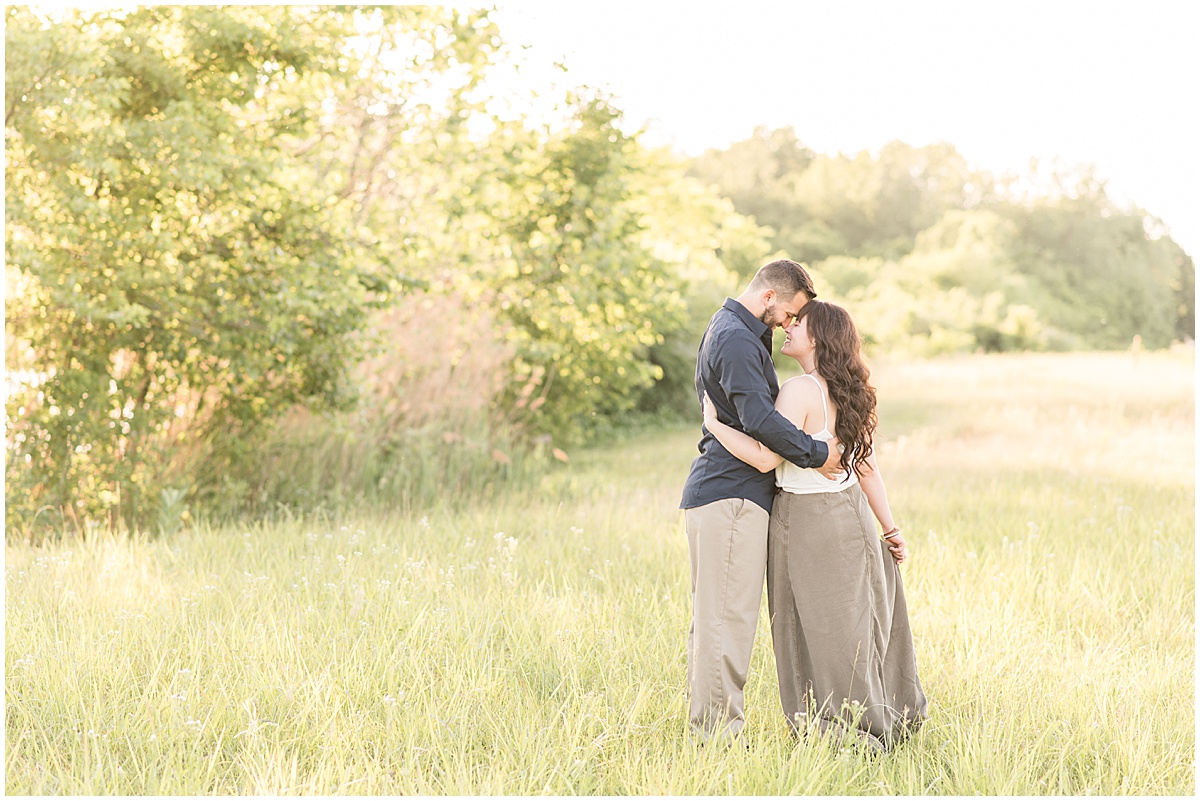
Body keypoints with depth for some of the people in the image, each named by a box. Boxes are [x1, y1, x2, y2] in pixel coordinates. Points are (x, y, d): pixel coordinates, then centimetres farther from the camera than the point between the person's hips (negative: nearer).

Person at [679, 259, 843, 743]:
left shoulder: (731, 331, 20)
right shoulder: (736, 339, -15)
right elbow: (760, 419, -23)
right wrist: (816, 454, -14)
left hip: (717, 492, 11)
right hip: (731, 494, -11)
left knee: (713, 616, 13)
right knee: (728, 617, -7)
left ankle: (706, 725, 20)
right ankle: (719, 733, -3)